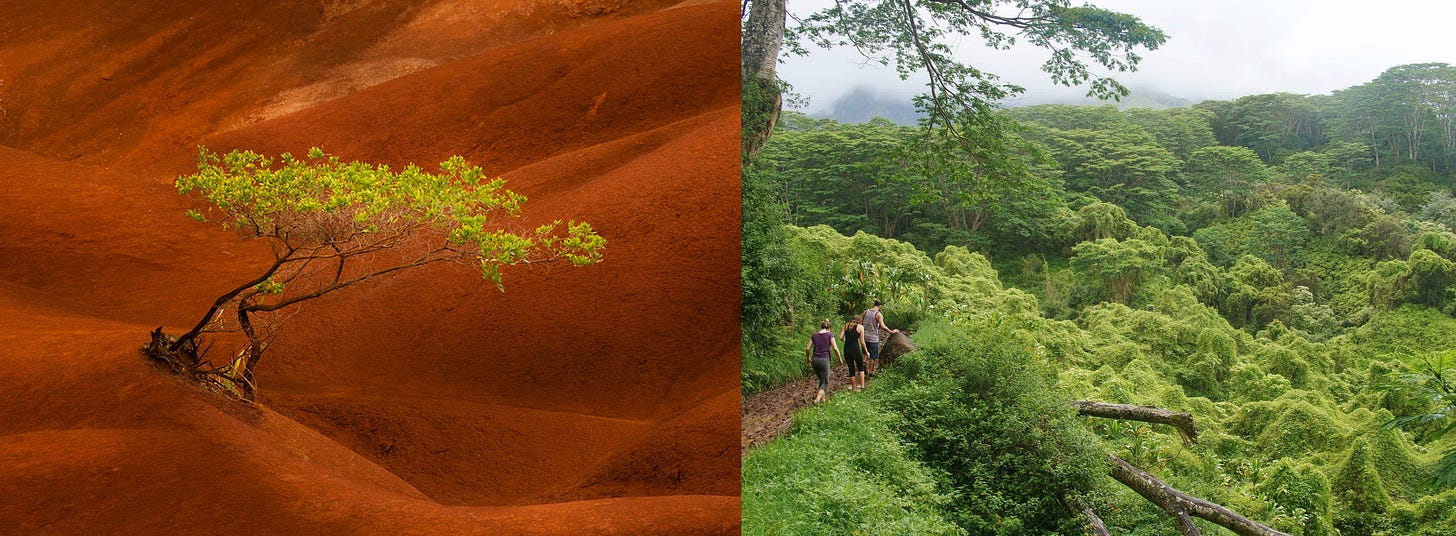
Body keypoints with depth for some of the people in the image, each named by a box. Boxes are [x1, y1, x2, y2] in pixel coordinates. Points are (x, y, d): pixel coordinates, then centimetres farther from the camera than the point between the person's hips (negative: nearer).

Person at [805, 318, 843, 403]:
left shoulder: (814, 335, 7)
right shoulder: (829, 334, -2)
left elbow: (807, 349, 4)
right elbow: (835, 348, -9)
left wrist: (808, 358, 20)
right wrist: (840, 358, 5)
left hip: (814, 360, 4)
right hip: (824, 360, -4)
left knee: (822, 379, 24)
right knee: (825, 382, 6)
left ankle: (822, 397, 20)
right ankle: (818, 398, -16)